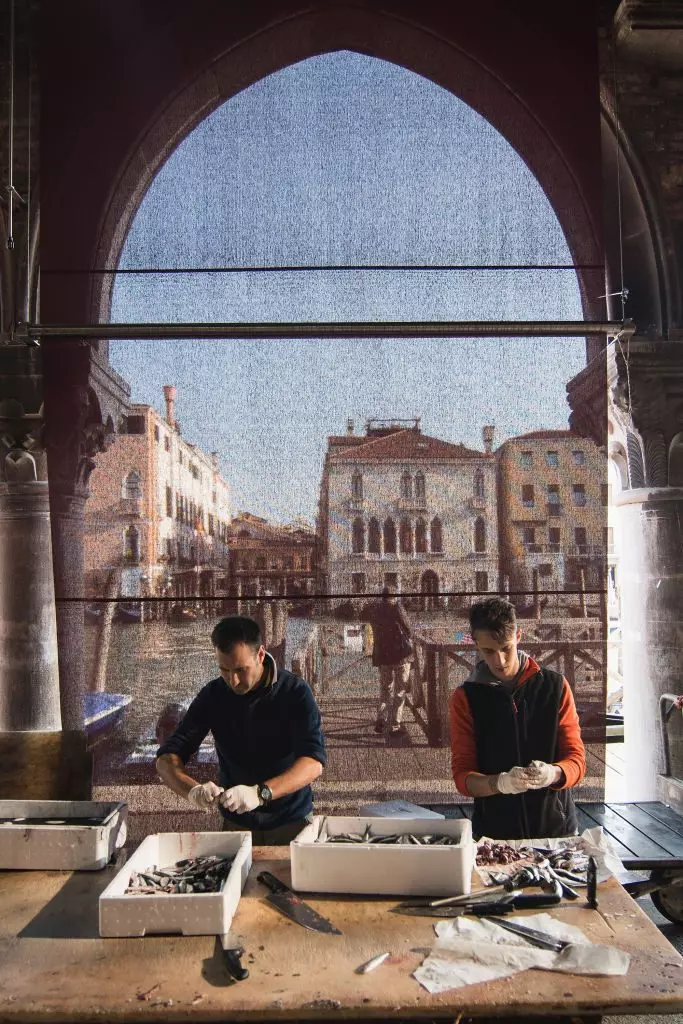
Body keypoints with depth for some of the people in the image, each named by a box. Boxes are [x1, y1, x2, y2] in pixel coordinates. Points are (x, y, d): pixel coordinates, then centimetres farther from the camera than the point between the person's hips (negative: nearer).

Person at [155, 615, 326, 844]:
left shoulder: (295, 692, -14)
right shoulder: (213, 695, -7)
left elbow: (314, 761, -24)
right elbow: (167, 758, -9)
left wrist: (260, 793, -39)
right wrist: (192, 789, -29)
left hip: (292, 825, -2)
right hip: (236, 826, 2)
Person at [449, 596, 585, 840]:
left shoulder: (555, 686, 1)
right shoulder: (465, 698, 0)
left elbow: (576, 759, 1)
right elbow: (462, 775, -3)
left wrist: (553, 773, -20)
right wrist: (500, 783, -22)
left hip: (555, 828, 1)